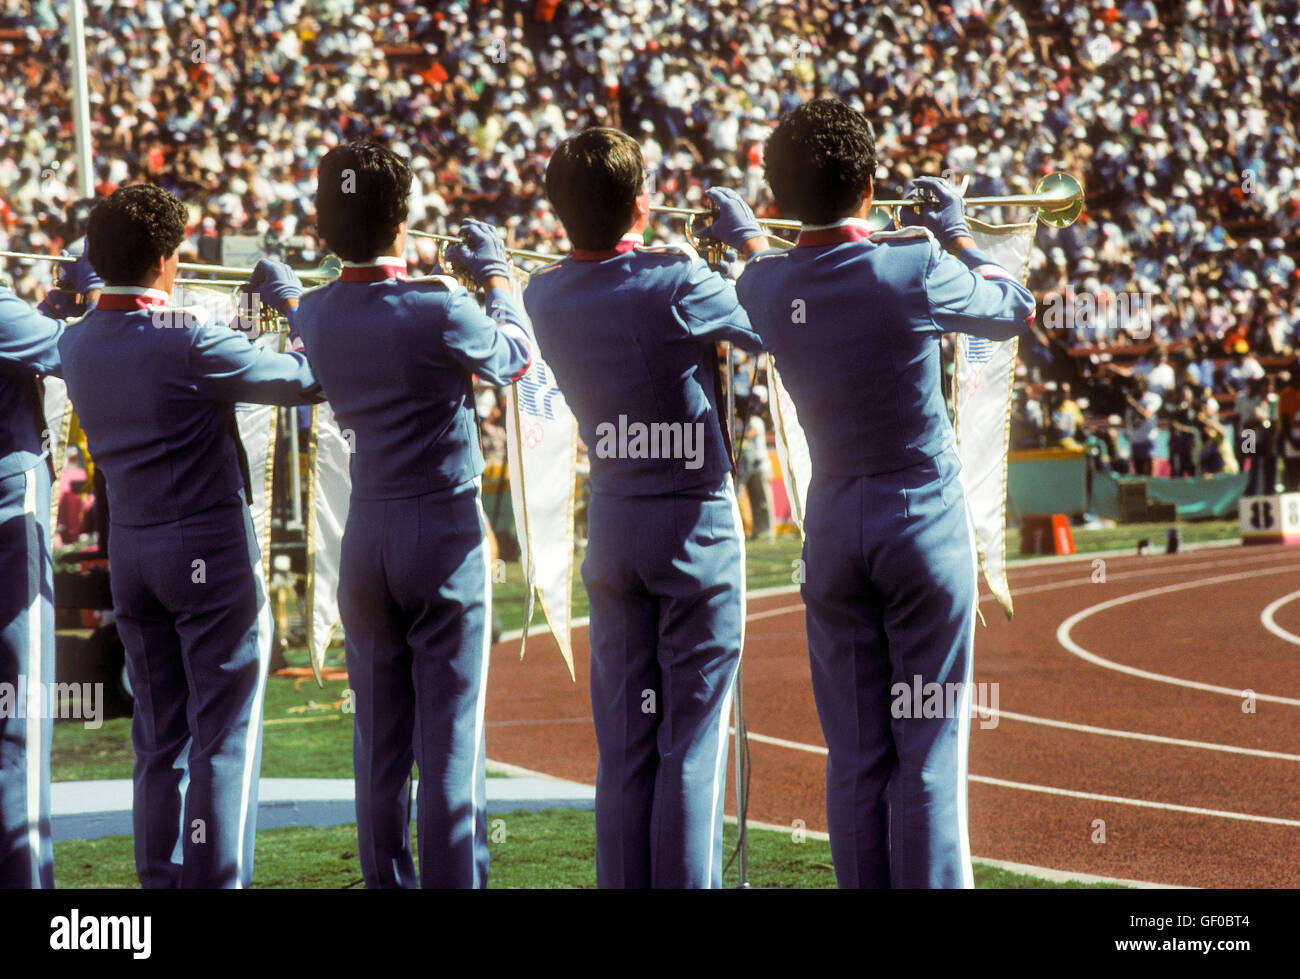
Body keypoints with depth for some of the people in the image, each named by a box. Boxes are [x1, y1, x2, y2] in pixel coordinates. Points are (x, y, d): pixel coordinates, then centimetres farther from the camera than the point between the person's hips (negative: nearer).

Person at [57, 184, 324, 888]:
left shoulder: (76, 344, 2)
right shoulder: (189, 337, -17)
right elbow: (310, 382, -14)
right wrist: (291, 304, -1)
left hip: (128, 551, 7)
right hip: (211, 546, -6)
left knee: (159, 741, 12)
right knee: (225, 737, -1)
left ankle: (160, 881, 15)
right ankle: (214, 881, -2)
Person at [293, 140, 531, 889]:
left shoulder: (314, 316, -3)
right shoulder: (436, 310, -17)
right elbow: (515, 357, 1)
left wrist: (402, 270, 23)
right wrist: (496, 273, 15)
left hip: (366, 537, 5)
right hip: (447, 531, -5)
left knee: (379, 737, 10)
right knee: (451, 736, -1)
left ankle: (387, 881, 13)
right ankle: (455, 880, 0)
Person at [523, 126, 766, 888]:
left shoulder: (547, 297, -1)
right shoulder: (677, 283, -17)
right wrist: (751, 241, 11)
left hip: (611, 529, 5)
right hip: (696, 524, -5)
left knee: (623, 745, 9)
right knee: (691, 741, -1)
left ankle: (624, 883, 9)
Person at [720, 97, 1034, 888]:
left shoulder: (766, 285, -4)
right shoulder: (916, 269, -14)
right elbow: (1015, 311, 3)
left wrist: (747, 238, 33)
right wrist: (957, 236, 16)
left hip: (832, 523, 4)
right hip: (925, 519, -4)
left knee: (855, 756, 6)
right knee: (928, 754, 0)